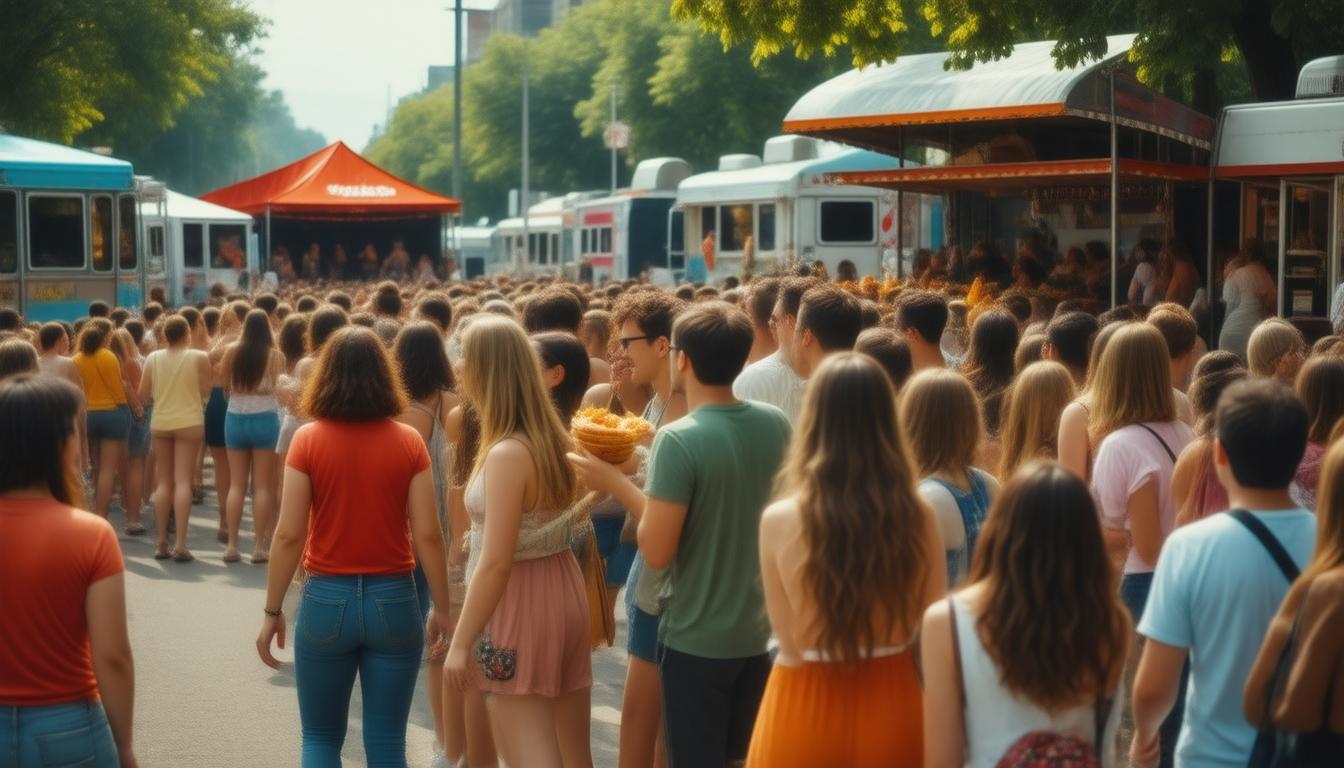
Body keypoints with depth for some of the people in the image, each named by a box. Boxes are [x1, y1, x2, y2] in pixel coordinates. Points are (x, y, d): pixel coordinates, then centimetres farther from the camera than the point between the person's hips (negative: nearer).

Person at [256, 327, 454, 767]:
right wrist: (443, 609, 4)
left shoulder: (308, 440, -6)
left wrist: (272, 611, 1)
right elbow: (428, 535, -5)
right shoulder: (409, 442, -4)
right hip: (393, 600, 1)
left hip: (327, 599, -1)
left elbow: (289, 535, -8)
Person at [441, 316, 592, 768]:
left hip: (519, 605, -9)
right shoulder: (555, 438, 5)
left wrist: (461, 642, -18)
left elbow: (495, 563, -23)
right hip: (564, 591, 9)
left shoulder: (507, 454, -21)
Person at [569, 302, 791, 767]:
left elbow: (656, 552, -22)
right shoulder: (776, 424, -2)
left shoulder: (678, 440, -22)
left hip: (697, 638, -6)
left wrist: (616, 483, -9)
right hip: (761, 629, 6)